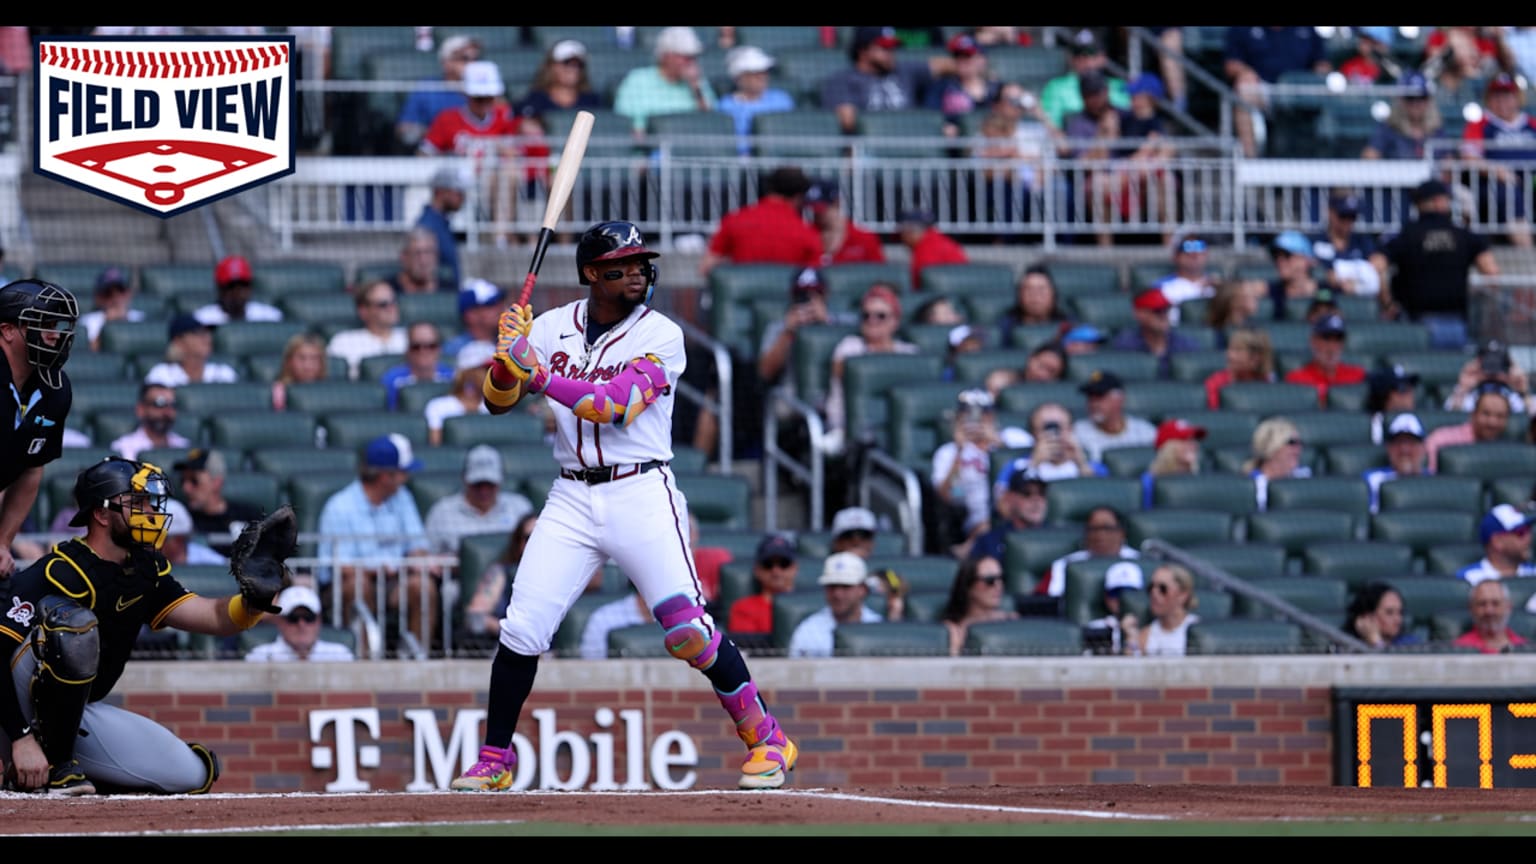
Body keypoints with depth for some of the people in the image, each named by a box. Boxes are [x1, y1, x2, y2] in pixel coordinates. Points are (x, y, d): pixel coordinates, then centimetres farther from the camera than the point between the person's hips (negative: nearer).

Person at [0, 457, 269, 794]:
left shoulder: (145, 572, 5)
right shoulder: (61, 573, -22)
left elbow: (216, 617, -1)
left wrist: (255, 599, -23)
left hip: (77, 715, 8)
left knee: (192, 773, -4)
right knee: (75, 622, -33)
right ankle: (54, 766, -21)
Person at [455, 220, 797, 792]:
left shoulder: (661, 336, -5)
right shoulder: (552, 328, 7)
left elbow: (615, 404, -18)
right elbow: (497, 401, 4)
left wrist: (539, 373, -25)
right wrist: (509, 354, -16)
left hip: (641, 494, -3)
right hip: (572, 498, 3)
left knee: (686, 628, -12)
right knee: (522, 630, -3)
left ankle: (766, 740, 0)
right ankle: (495, 760, 11)